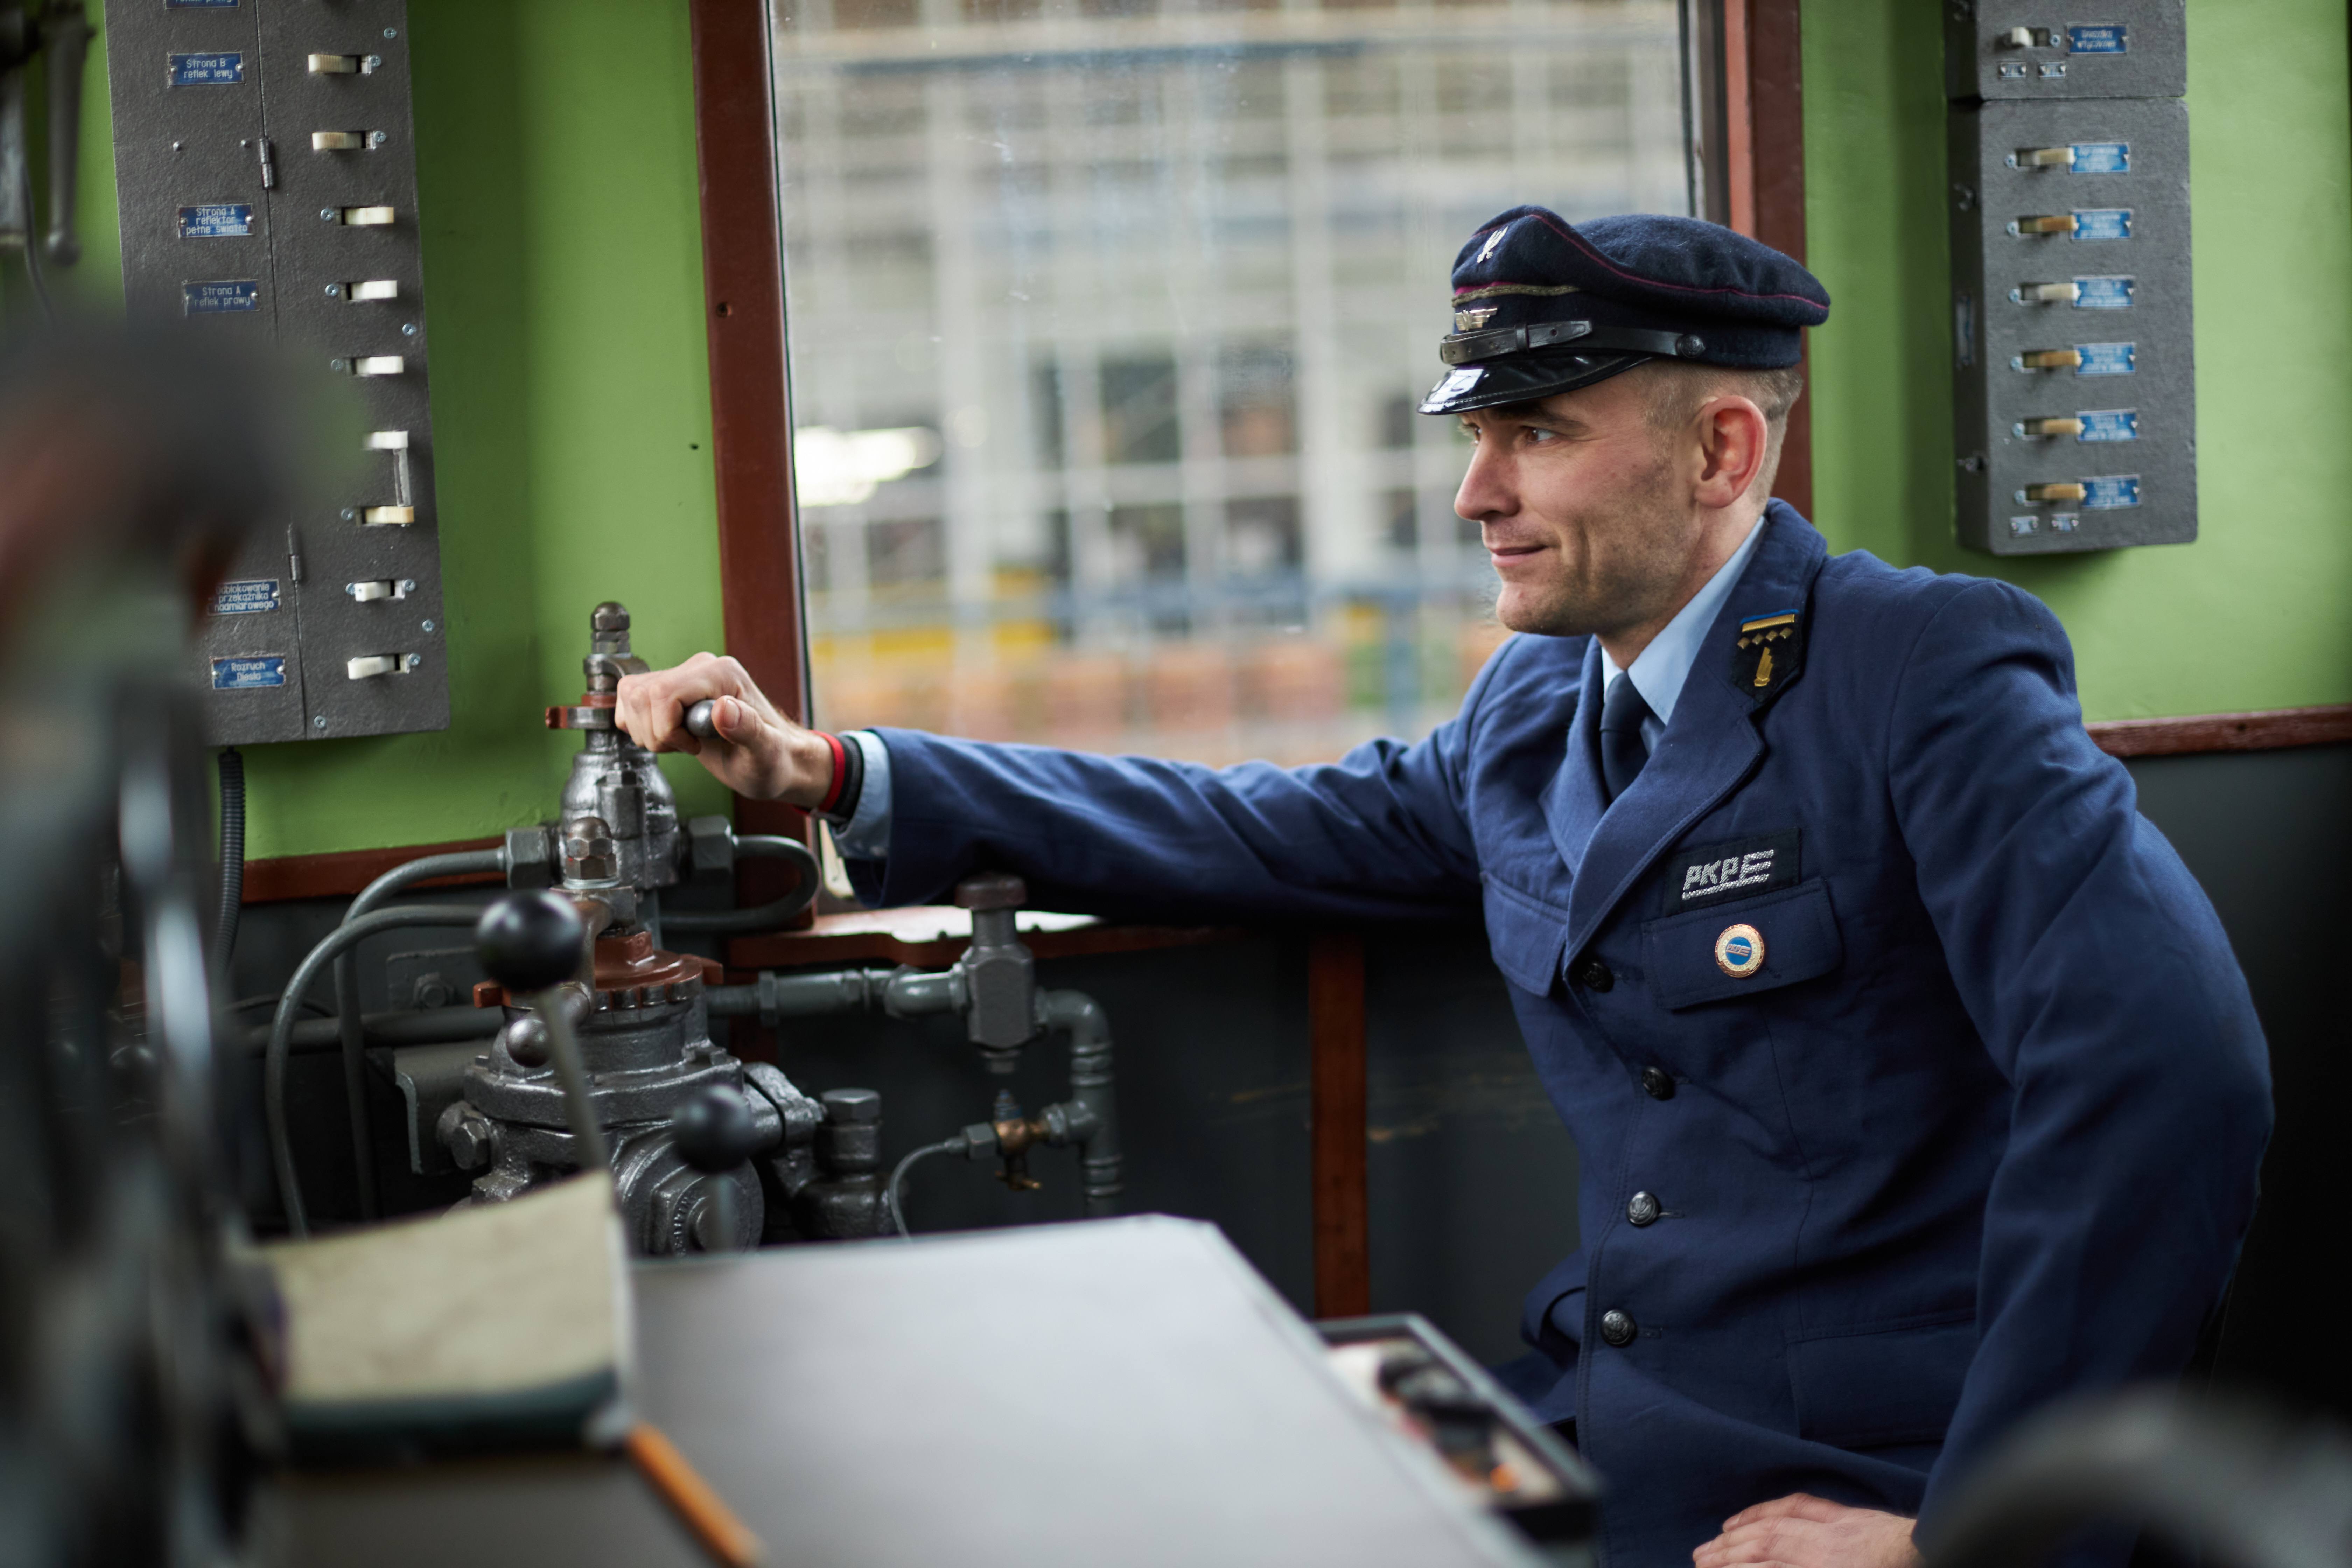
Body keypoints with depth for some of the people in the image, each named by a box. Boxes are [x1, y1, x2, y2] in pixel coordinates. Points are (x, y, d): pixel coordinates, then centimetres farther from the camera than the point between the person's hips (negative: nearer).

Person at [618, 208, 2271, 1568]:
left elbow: (2167, 1070, -24)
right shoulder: (1536, 709, 11)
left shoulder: (1932, 671, -13)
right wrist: (832, 774, 10)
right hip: (1604, 1408, 7)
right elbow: (1259, 833, 18)